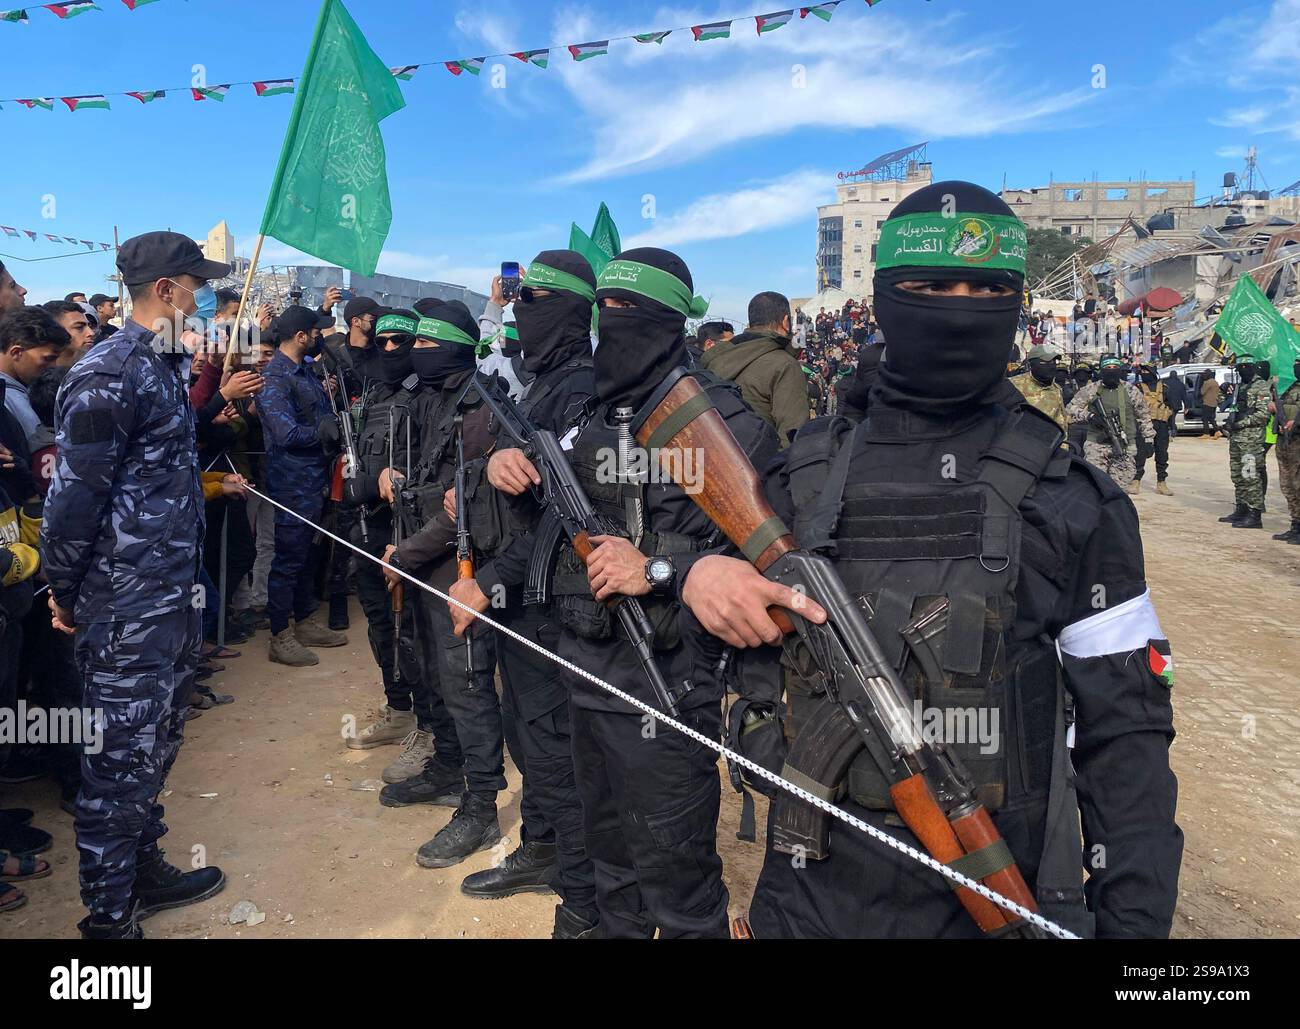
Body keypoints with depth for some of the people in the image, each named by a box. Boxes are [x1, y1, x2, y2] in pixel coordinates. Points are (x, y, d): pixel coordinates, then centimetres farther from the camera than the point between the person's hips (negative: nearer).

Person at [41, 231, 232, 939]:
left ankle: (144, 873, 38)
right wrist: (63, 592, -9)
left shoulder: (160, 366, 12)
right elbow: (74, 494, -17)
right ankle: (108, 916, 18)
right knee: (121, 757, 2)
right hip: (125, 602, -9)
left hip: (172, 590, 10)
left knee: (157, 741, 20)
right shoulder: (108, 375, -18)